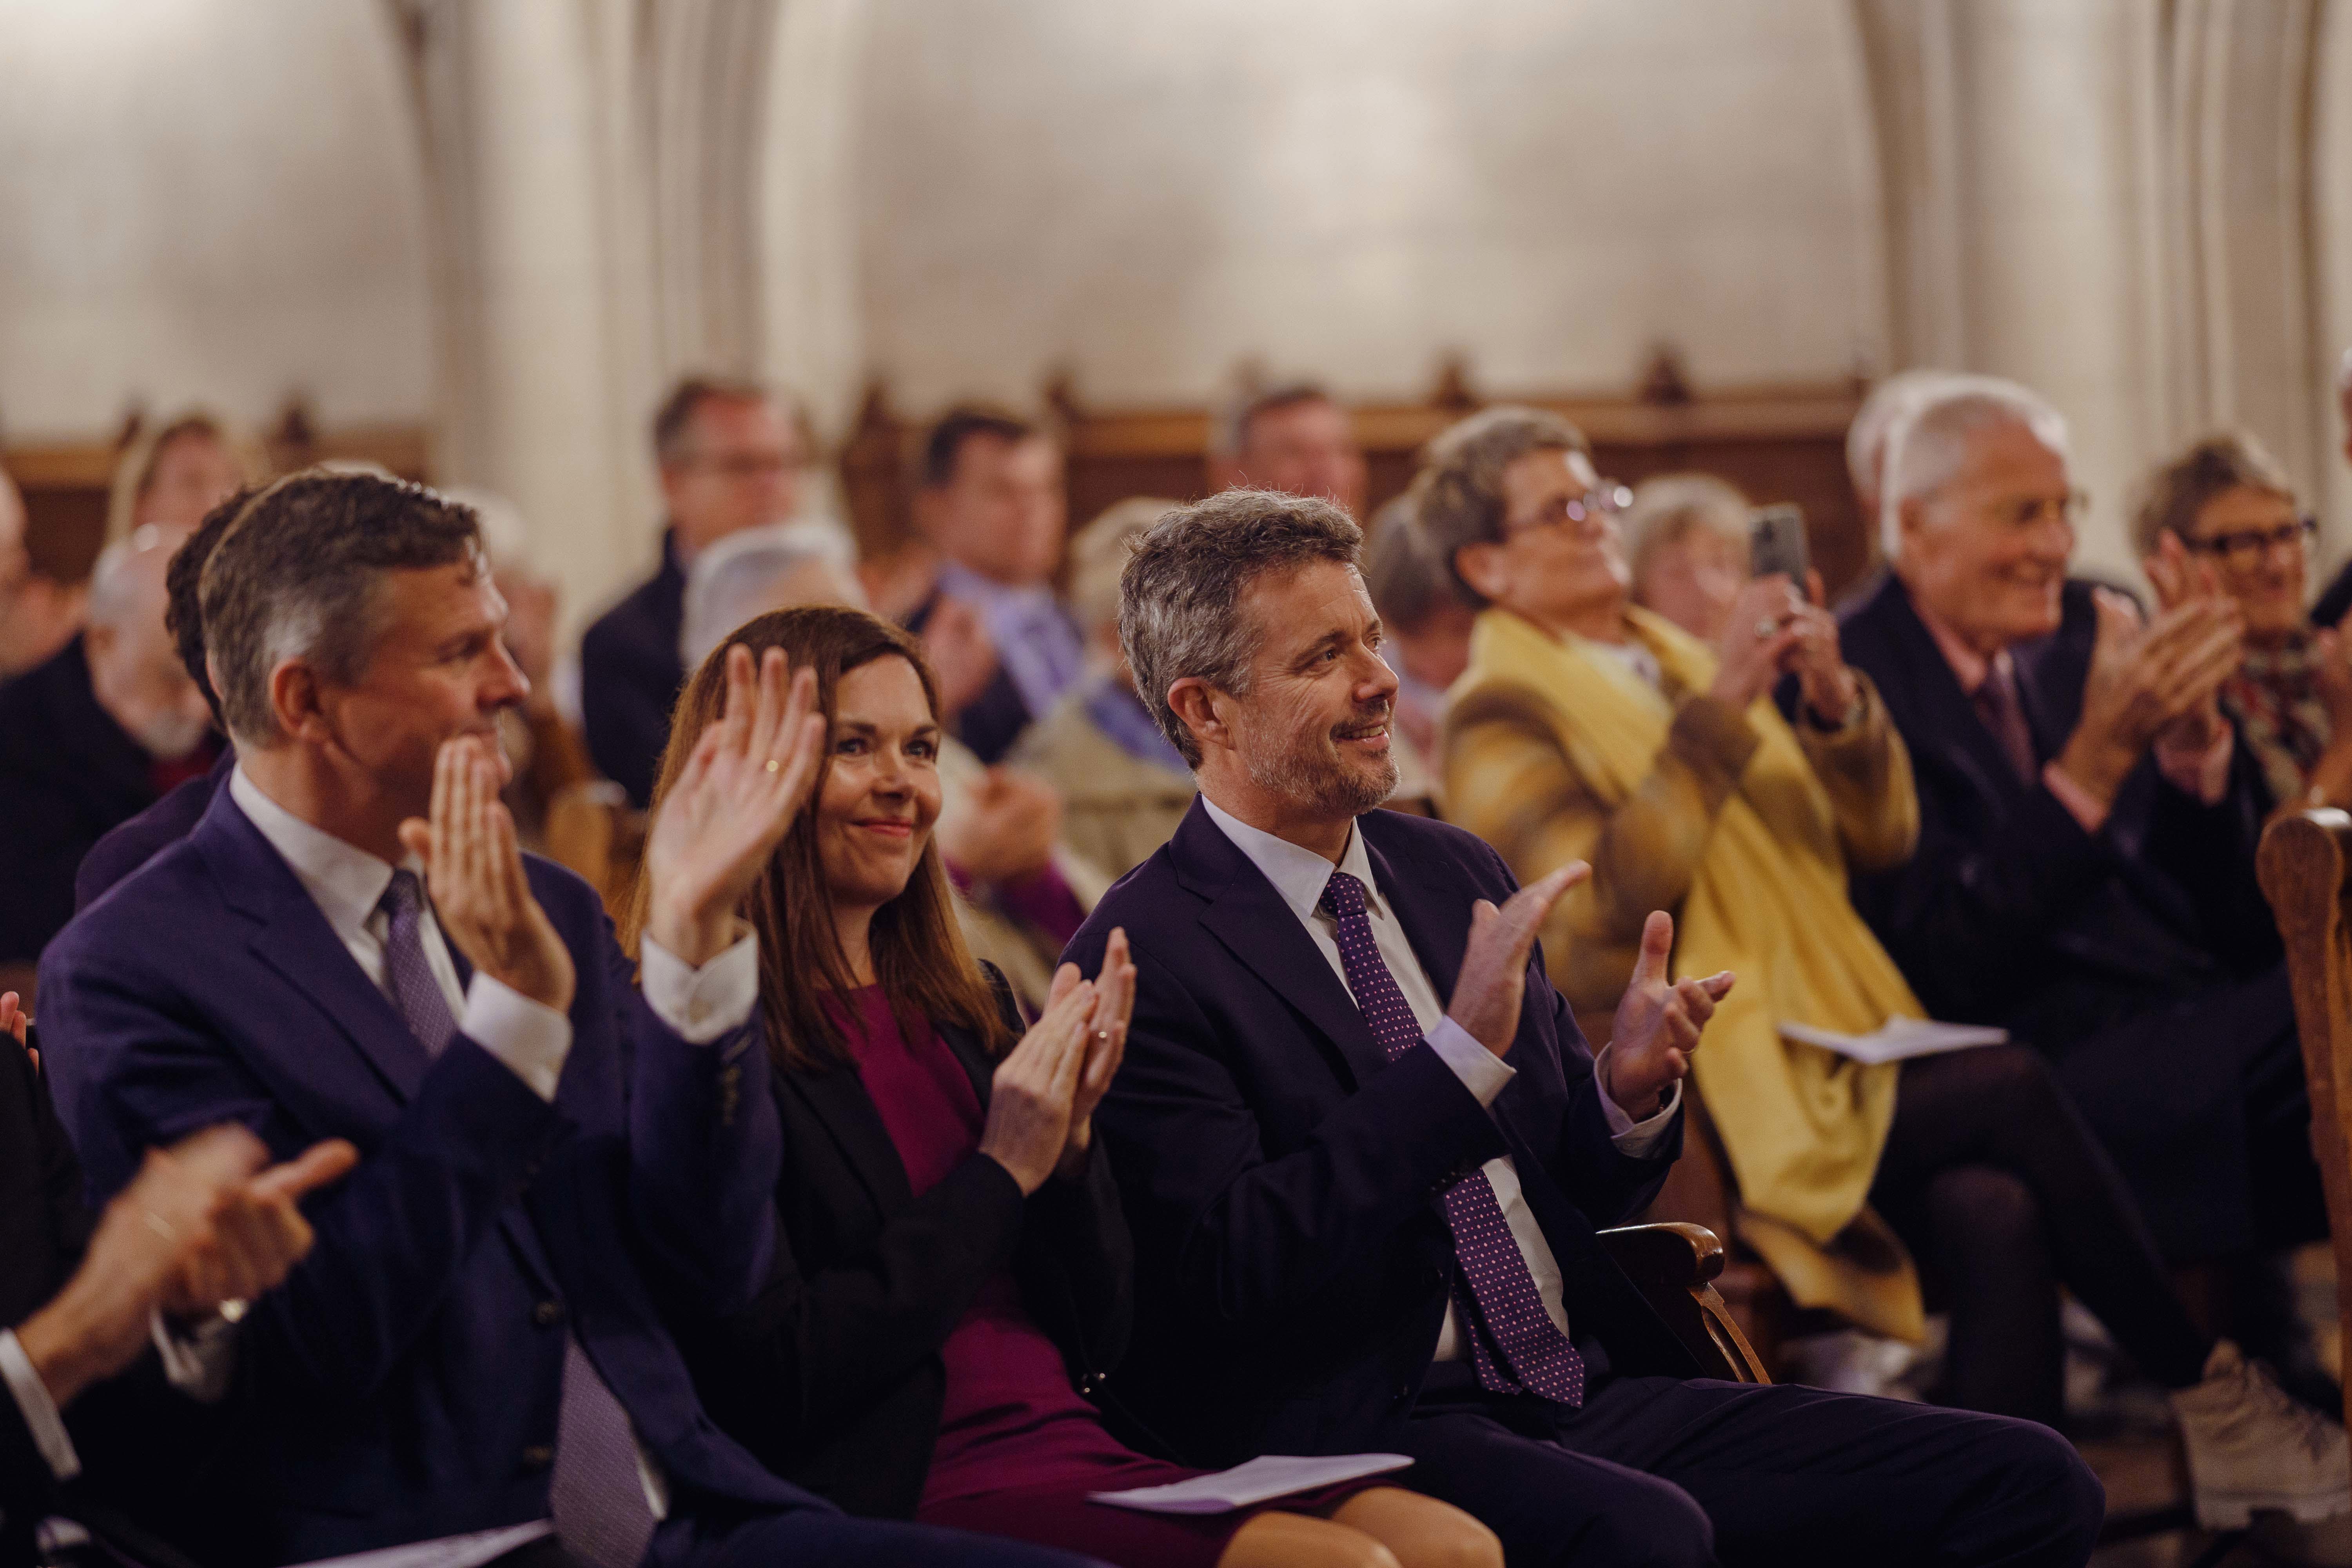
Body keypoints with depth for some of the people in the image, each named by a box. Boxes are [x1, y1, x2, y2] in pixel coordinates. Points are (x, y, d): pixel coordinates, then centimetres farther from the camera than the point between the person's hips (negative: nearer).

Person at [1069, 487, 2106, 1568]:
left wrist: (1627, 1090, -1)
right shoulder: (1143, 961, -5)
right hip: (1369, 1431, -7)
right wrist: (1461, 1052, -21)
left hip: (1588, 1392, 7)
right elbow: (1229, 1269, -18)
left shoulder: (1453, 871, 17)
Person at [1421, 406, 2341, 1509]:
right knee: (2014, 1089, -23)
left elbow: (1882, 839, 18)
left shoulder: (1676, 661, 22)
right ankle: (2211, 1400, -11)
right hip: (1716, 1108, -7)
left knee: (1998, 1221, -24)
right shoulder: (1501, 722, 0)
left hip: (1836, 1063, 7)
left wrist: (1834, 703, -2)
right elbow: (1606, 902, -18)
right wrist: (1721, 706, -18)